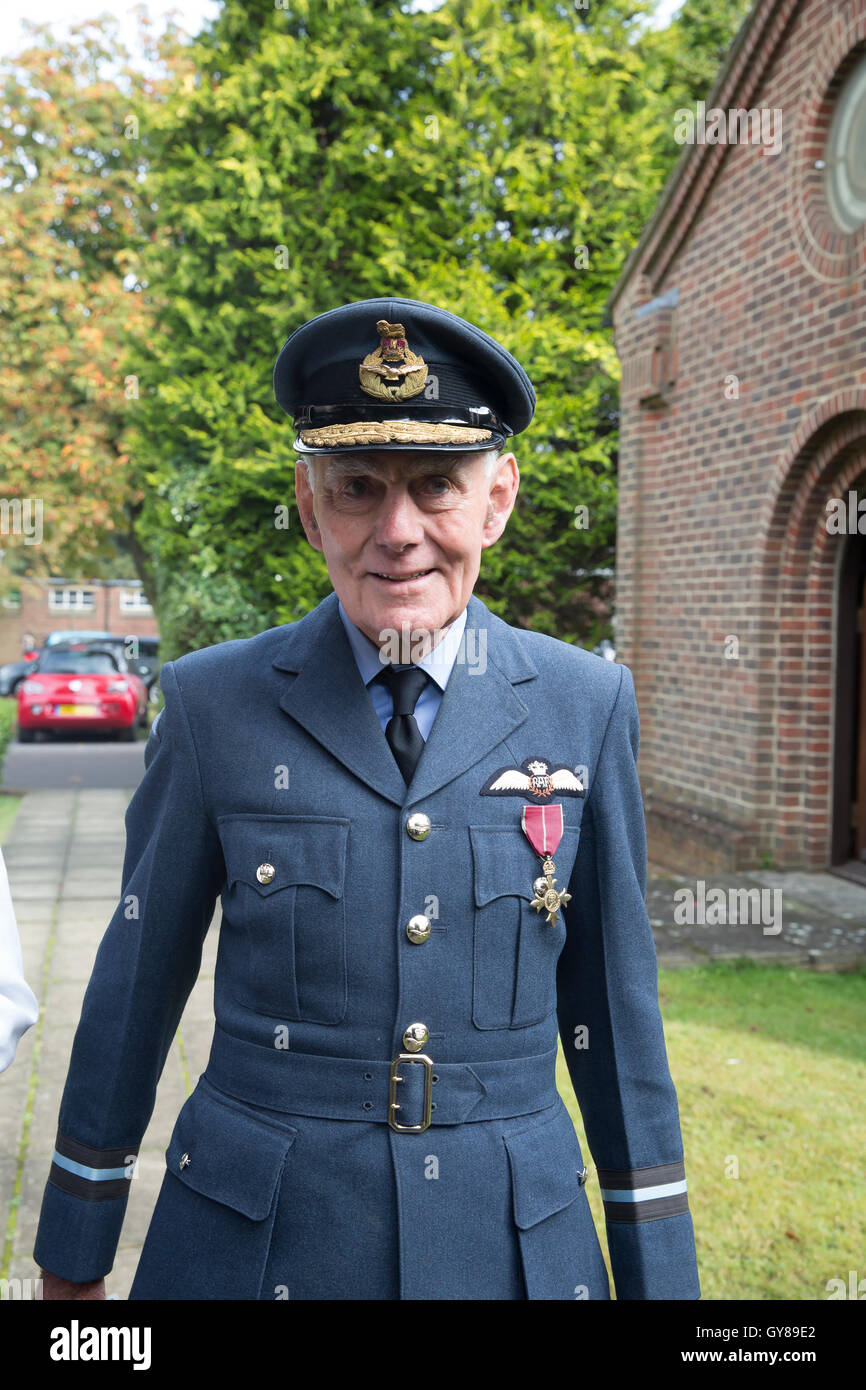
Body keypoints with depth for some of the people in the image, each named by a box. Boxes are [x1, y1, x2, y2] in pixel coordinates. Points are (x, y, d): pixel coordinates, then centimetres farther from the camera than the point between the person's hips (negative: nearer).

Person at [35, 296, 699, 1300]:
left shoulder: (586, 706, -5)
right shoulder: (213, 704, -7)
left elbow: (608, 991, 1)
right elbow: (139, 968, 1)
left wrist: (658, 1270, 5)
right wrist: (73, 1251, 8)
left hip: (514, 1242, 1)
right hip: (252, 1241, 0)